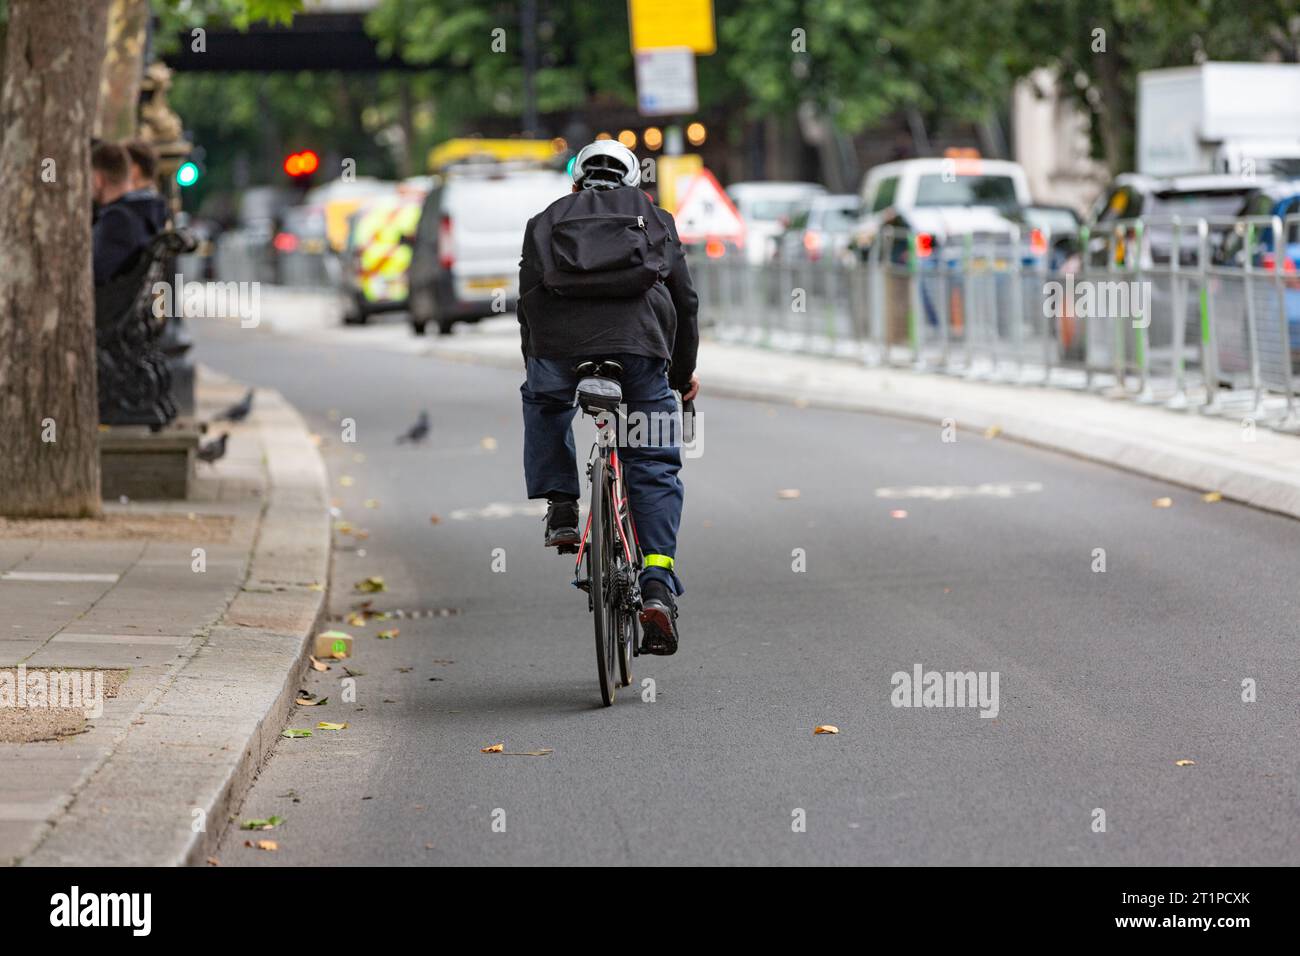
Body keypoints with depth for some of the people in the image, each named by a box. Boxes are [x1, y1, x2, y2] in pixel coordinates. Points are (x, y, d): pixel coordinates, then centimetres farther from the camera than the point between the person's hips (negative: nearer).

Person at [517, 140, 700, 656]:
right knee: (654, 468, 8)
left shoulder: (546, 221, 27)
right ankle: (658, 587, -4)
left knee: (543, 403, 34)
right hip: (640, 344, 0)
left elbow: (528, 302, 23)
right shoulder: (656, 220, 27)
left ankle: (561, 508, 22)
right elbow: (685, 300, 27)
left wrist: (535, 368, 33)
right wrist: (684, 372, 38)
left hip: (561, 346, 0)